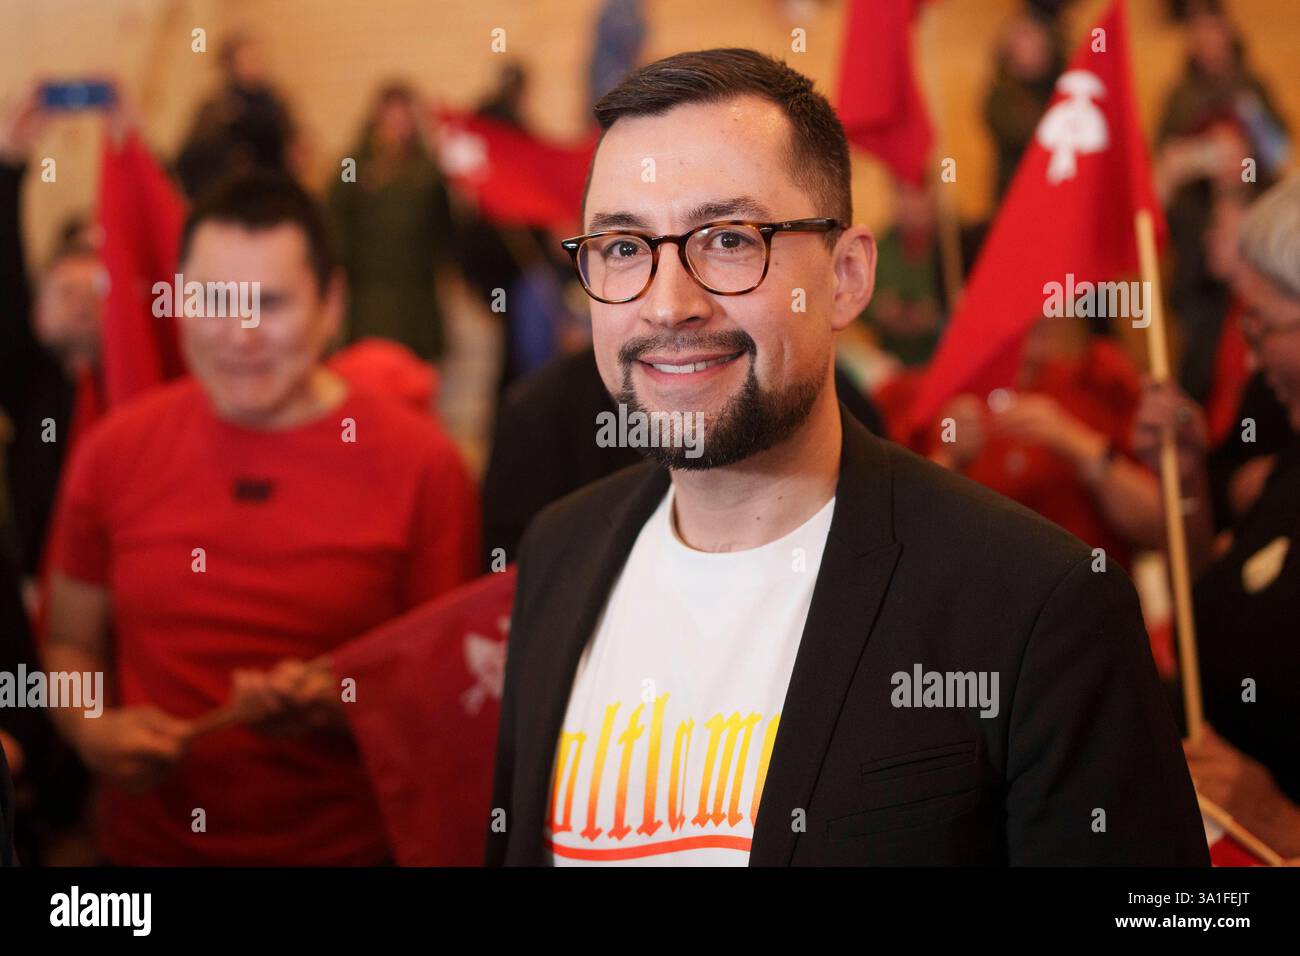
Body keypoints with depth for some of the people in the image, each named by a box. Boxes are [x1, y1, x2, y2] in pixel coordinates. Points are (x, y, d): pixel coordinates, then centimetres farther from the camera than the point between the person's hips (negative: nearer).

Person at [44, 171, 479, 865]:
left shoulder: (420, 463, -9)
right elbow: (69, 646, 9)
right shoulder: (115, 450, -1)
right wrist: (94, 731, -10)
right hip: (148, 843, 2)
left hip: (347, 846, -2)